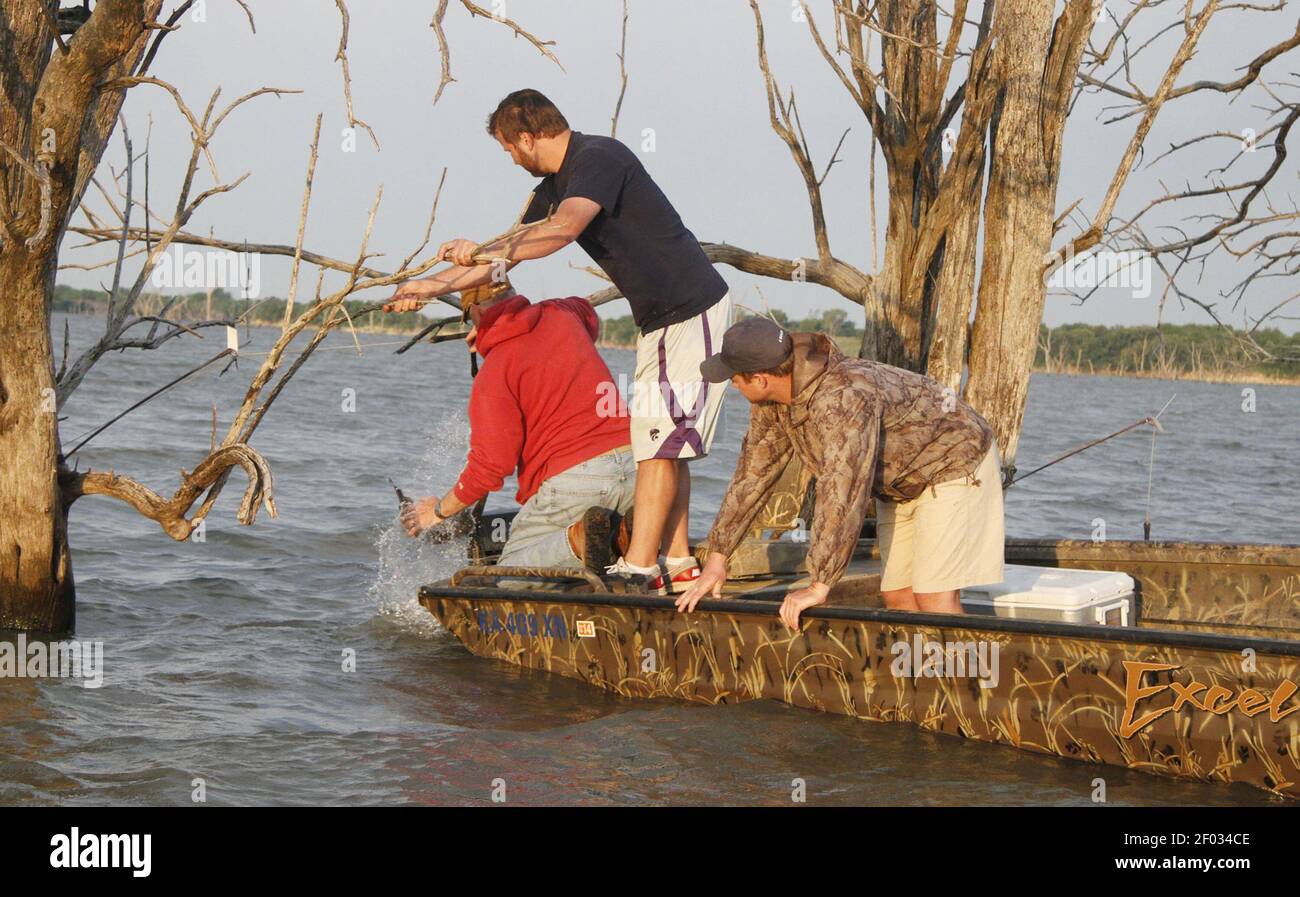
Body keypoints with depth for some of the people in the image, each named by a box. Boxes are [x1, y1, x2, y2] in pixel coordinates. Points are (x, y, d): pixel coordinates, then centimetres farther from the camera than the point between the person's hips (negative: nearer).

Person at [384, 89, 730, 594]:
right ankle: (677, 567, 13)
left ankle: (638, 569, -15)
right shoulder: (556, 184, 13)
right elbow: (511, 251, 21)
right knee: (664, 443, 10)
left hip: (692, 312, -10)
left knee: (660, 442, -13)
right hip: (660, 320, 10)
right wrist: (433, 287, 20)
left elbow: (563, 229, -35)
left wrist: (490, 252, -45)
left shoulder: (599, 158, -18)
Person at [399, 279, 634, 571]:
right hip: (632, 463, 6)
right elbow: (588, 313, 42)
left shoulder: (492, 375, -5)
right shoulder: (561, 314, 13)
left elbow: (490, 466, -9)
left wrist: (439, 511, 8)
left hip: (571, 480, -5)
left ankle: (575, 540, -20)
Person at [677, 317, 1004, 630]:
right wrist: (716, 559, -3)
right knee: (898, 598, 5)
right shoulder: (771, 400, -10)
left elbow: (843, 492, -44)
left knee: (934, 601, -17)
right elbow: (753, 473, -1)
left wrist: (818, 586, -43)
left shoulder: (843, 396, -39)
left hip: (956, 465, -9)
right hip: (902, 482, 9)